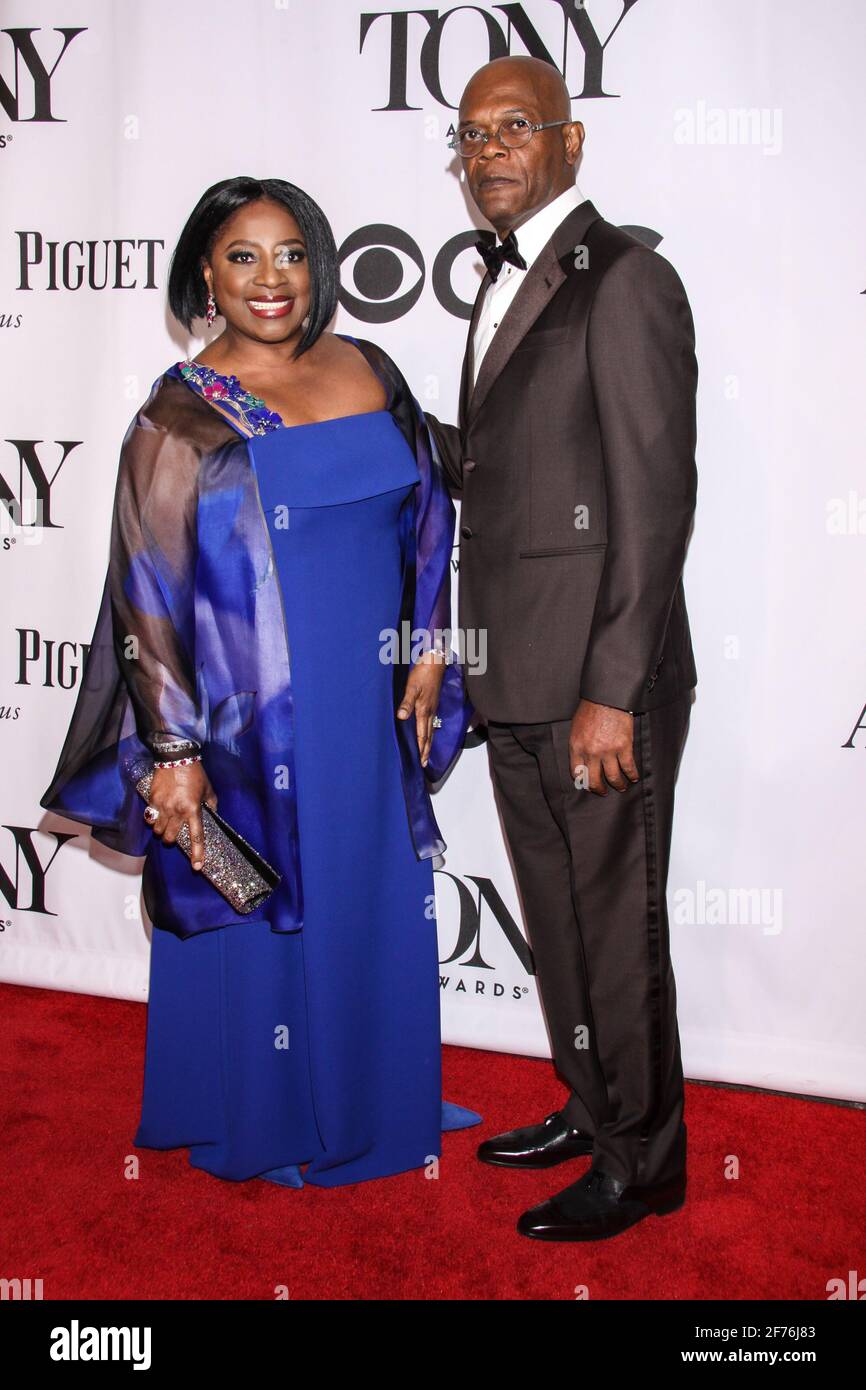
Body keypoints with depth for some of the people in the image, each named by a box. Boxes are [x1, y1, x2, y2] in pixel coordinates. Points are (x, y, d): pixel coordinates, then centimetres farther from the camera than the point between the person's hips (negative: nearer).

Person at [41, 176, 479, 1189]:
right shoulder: (181, 417, -10)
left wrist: (427, 648, 8)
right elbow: (150, 596, -12)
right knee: (259, 916, 9)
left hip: (368, 705, 5)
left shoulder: (366, 370, 5)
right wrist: (174, 752, -14)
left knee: (369, 903, 16)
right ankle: (256, 1117, 32)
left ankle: (367, 1099, 38)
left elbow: (424, 515, 12)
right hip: (254, 719, -5)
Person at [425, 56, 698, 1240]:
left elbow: (656, 499, -17)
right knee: (556, 917, 19)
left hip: (597, 686, -8)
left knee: (615, 924, 4)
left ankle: (643, 1163, 23)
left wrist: (613, 693, -20)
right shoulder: (508, 284, 16)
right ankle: (590, 1108, 37)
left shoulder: (624, 282, -12)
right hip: (517, 681, 9)